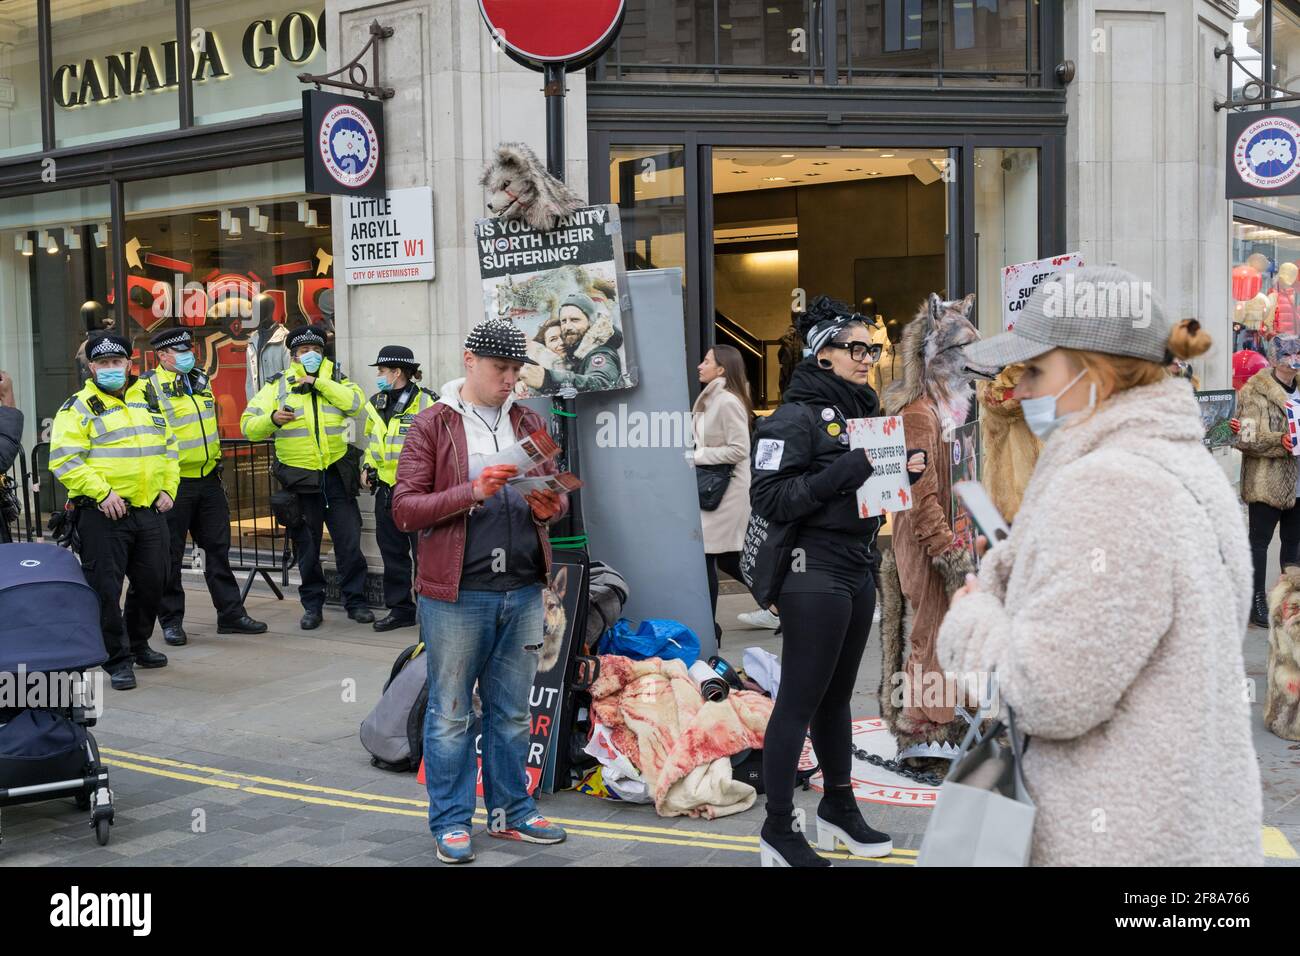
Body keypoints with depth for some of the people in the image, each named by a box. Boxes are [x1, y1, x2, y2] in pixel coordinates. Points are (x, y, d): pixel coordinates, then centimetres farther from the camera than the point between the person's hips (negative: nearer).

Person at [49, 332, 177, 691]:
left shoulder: (149, 400, 15)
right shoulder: (79, 408, -3)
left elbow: (170, 448, 21)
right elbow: (63, 459, -11)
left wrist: (168, 488, 8)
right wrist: (102, 493, -19)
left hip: (151, 511, 5)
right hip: (104, 513, -5)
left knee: (152, 582, 12)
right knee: (106, 589, -3)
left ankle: (138, 644, 32)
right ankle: (118, 659, 8)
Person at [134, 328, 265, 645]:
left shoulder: (201, 381, 14)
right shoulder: (149, 387, -9)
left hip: (208, 479, 7)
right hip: (173, 483, -6)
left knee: (219, 547, 10)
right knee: (170, 555, 2)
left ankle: (231, 613, 17)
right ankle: (171, 621, 12)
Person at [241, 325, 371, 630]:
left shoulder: (336, 380, 10)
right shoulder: (278, 385, 7)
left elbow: (355, 402, -12)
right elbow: (248, 426, 0)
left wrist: (318, 381, -16)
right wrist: (272, 419, -20)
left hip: (337, 474, 0)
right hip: (299, 477, 0)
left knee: (349, 541, 2)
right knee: (307, 547, 7)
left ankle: (355, 601, 12)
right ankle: (312, 606, 18)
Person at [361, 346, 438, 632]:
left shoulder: (426, 403, -11)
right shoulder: (376, 404, 12)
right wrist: (367, 467, 12)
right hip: (386, 489, 7)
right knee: (392, 553, 12)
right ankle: (400, 609, 21)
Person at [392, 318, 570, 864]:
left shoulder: (528, 423, 12)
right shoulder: (432, 425, -2)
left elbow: (556, 495, 18)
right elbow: (404, 510, -8)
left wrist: (550, 506, -6)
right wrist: (472, 492, -21)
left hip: (523, 591, 5)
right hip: (456, 594, -4)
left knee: (511, 712, 14)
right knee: (451, 714, 5)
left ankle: (510, 811, 27)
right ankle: (451, 821, 17)